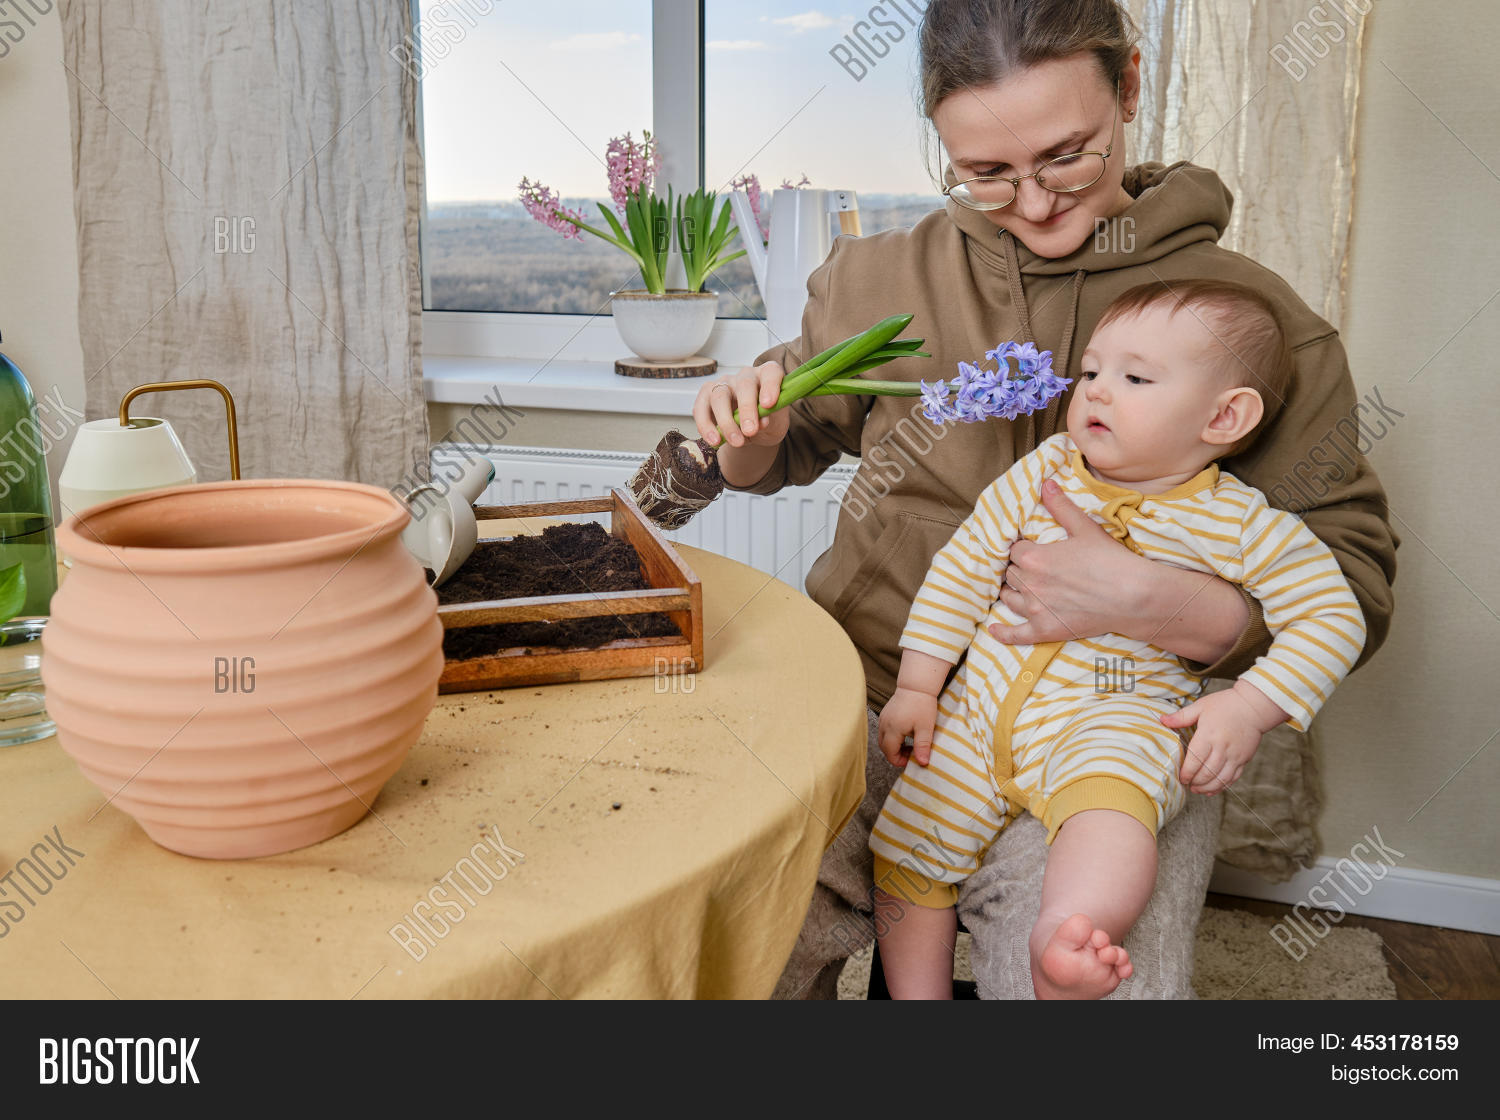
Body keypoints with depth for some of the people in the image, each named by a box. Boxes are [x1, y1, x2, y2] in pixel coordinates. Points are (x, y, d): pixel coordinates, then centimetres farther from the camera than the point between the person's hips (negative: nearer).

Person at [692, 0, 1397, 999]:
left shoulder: (1256, 318, -1)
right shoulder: (882, 278, 6)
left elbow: (1355, 587, -2)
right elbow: (791, 450, 21)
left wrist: (1162, 607, -22)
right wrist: (752, 438, -5)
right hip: (869, 701, 2)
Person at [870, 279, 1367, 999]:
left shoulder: (1242, 526, -2)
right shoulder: (1045, 471, 6)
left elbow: (1331, 616, 1)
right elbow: (962, 567, 7)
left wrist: (1247, 708, -14)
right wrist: (916, 687, 3)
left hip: (1115, 718, -4)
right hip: (979, 706, 4)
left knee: (1107, 792, -38)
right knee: (906, 843, -4)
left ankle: (1059, 943, -59)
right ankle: (917, 999, 10)